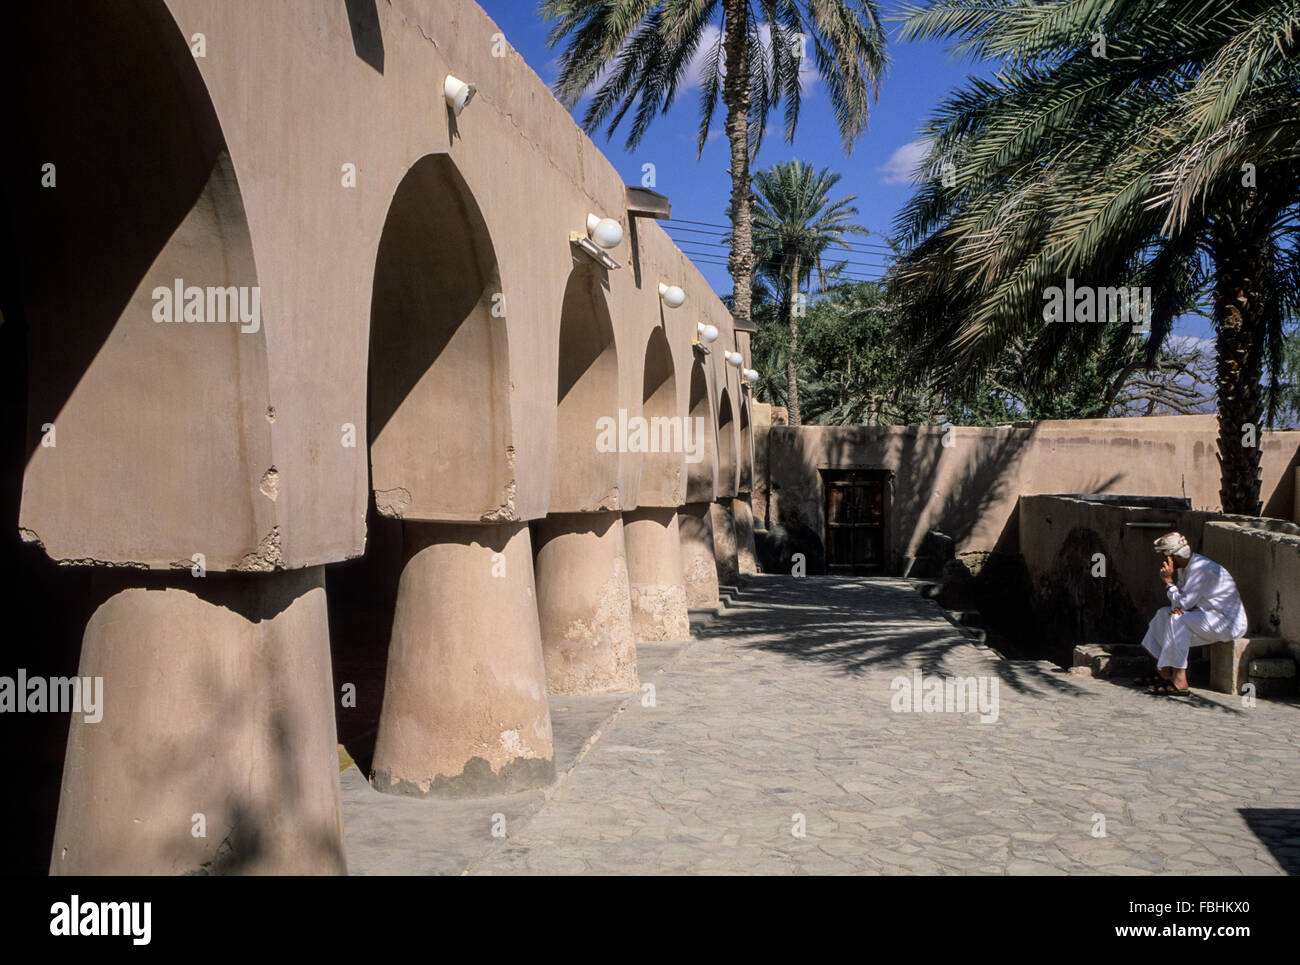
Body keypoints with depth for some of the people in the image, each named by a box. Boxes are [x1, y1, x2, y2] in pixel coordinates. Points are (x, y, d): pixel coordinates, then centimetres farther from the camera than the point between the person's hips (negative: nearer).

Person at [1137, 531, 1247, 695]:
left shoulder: (1200, 569, -22)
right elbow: (1182, 603, 14)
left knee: (1177, 620, -28)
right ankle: (1164, 672, 5)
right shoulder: (1185, 566, 10)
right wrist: (1176, 606, -10)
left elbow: (1183, 603, -22)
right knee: (1164, 613, 9)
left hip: (1229, 623, -11)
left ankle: (1180, 682, -29)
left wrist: (1169, 580, -12)